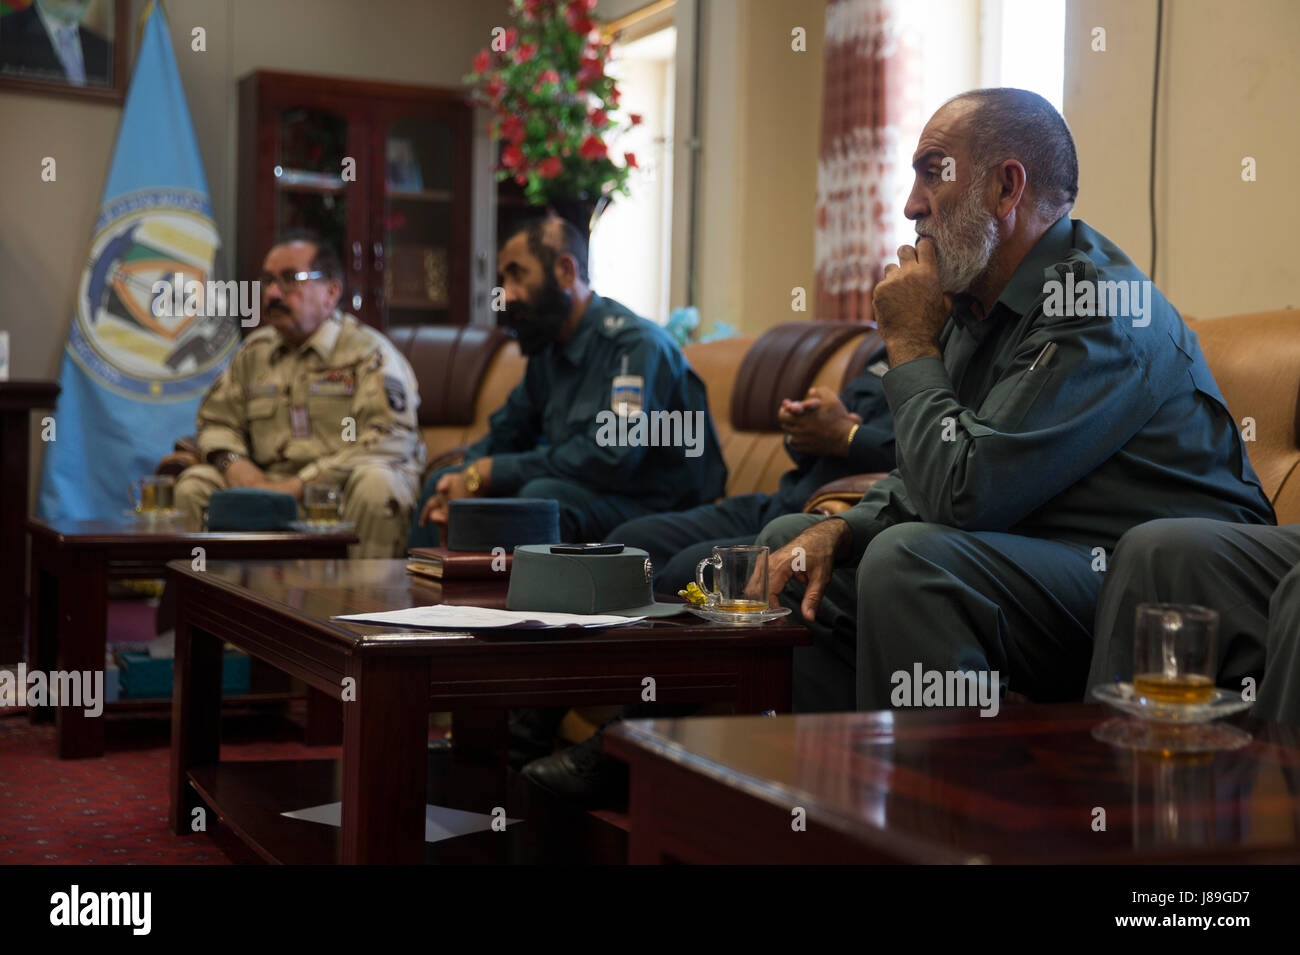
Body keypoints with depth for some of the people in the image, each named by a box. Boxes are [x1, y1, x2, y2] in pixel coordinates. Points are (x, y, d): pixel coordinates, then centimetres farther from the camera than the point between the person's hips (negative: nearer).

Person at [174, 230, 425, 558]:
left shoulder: (369, 352, -5)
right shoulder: (254, 351, 16)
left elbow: (392, 440, -17)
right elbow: (216, 419, 25)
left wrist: (301, 484, -21)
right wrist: (233, 462, -1)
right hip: (269, 487, 5)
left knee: (376, 482, -37)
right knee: (193, 484, -12)